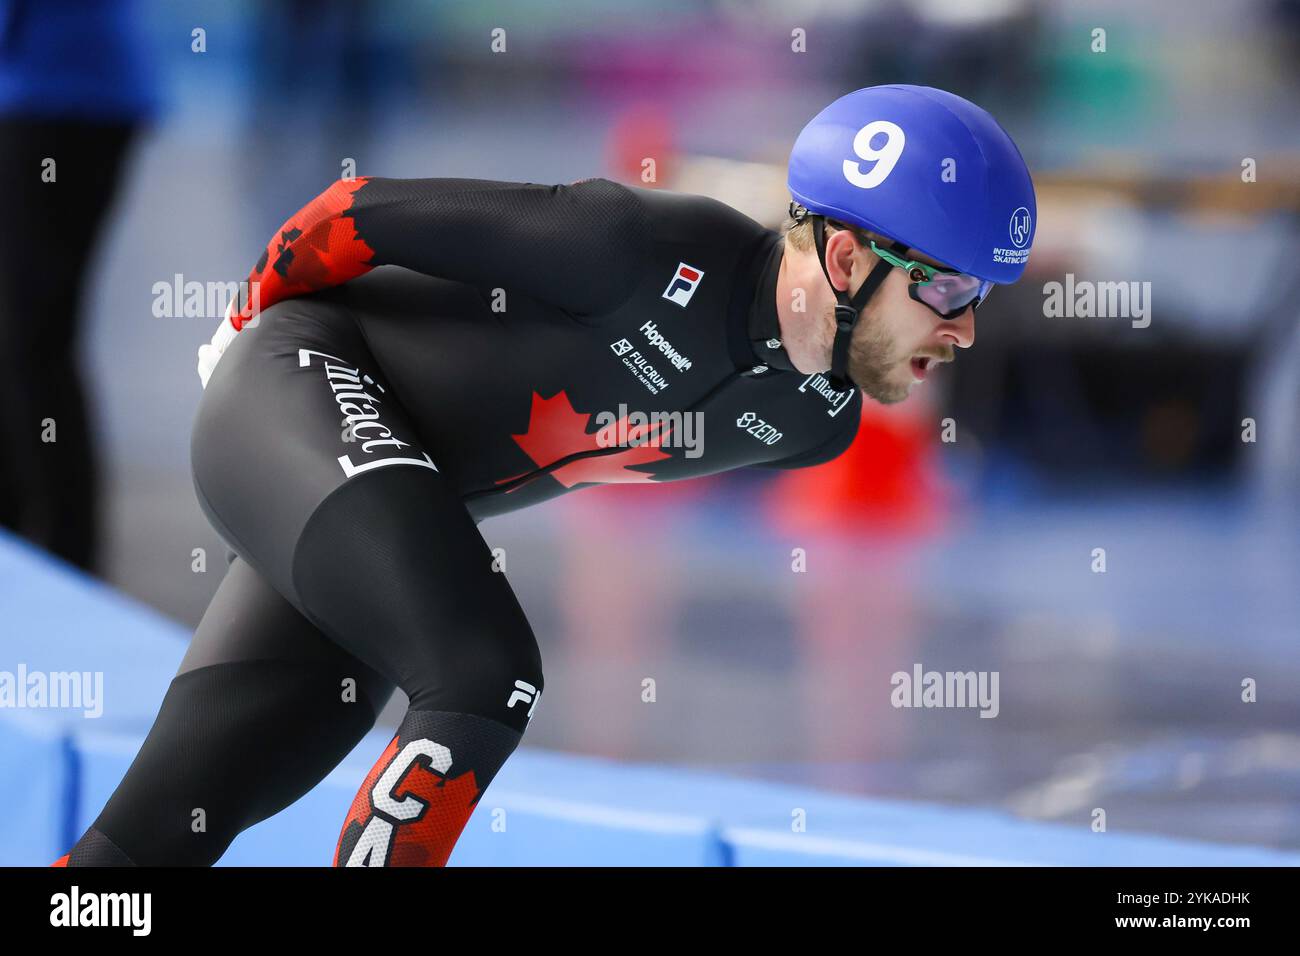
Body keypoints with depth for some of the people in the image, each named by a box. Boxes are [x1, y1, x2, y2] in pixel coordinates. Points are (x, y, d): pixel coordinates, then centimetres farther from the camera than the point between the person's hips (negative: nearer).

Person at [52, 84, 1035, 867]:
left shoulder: (816, 423, -2)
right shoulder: (656, 250, -27)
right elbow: (369, 211, -16)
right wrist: (254, 326, 2)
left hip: (398, 515, 7)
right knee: (488, 678, -27)